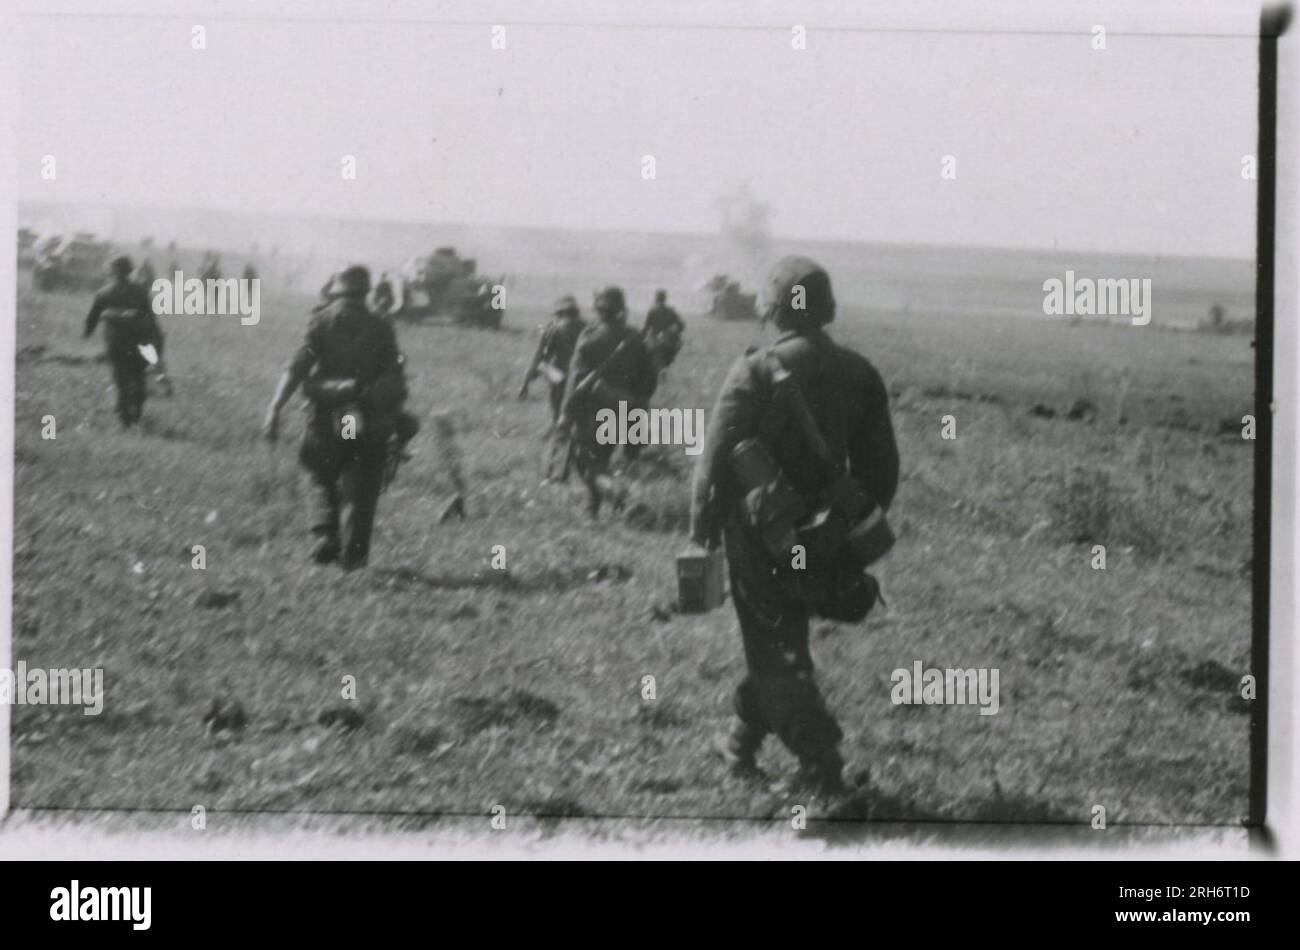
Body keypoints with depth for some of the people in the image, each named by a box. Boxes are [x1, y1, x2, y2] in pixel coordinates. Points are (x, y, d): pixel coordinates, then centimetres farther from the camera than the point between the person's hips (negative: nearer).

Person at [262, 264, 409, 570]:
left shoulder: (322, 321, -1)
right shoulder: (381, 328, 2)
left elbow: (297, 368, -11)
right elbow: (396, 380, 2)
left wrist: (274, 410, -14)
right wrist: (396, 419, 15)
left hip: (326, 417, 0)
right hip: (368, 423, 0)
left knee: (323, 479, 19)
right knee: (359, 490, 7)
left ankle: (326, 534, 1)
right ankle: (352, 554, 3)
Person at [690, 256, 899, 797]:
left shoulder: (756, 372, -15)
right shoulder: (858, 374, 0)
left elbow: (717, 459, -16)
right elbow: (881, 466, 5)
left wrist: (703, 531, -7)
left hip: (760, 531, -5)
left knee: (775, 650, 3)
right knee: (779, 636, 21)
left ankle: (821, 766, -3)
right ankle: (742, 743, 33)